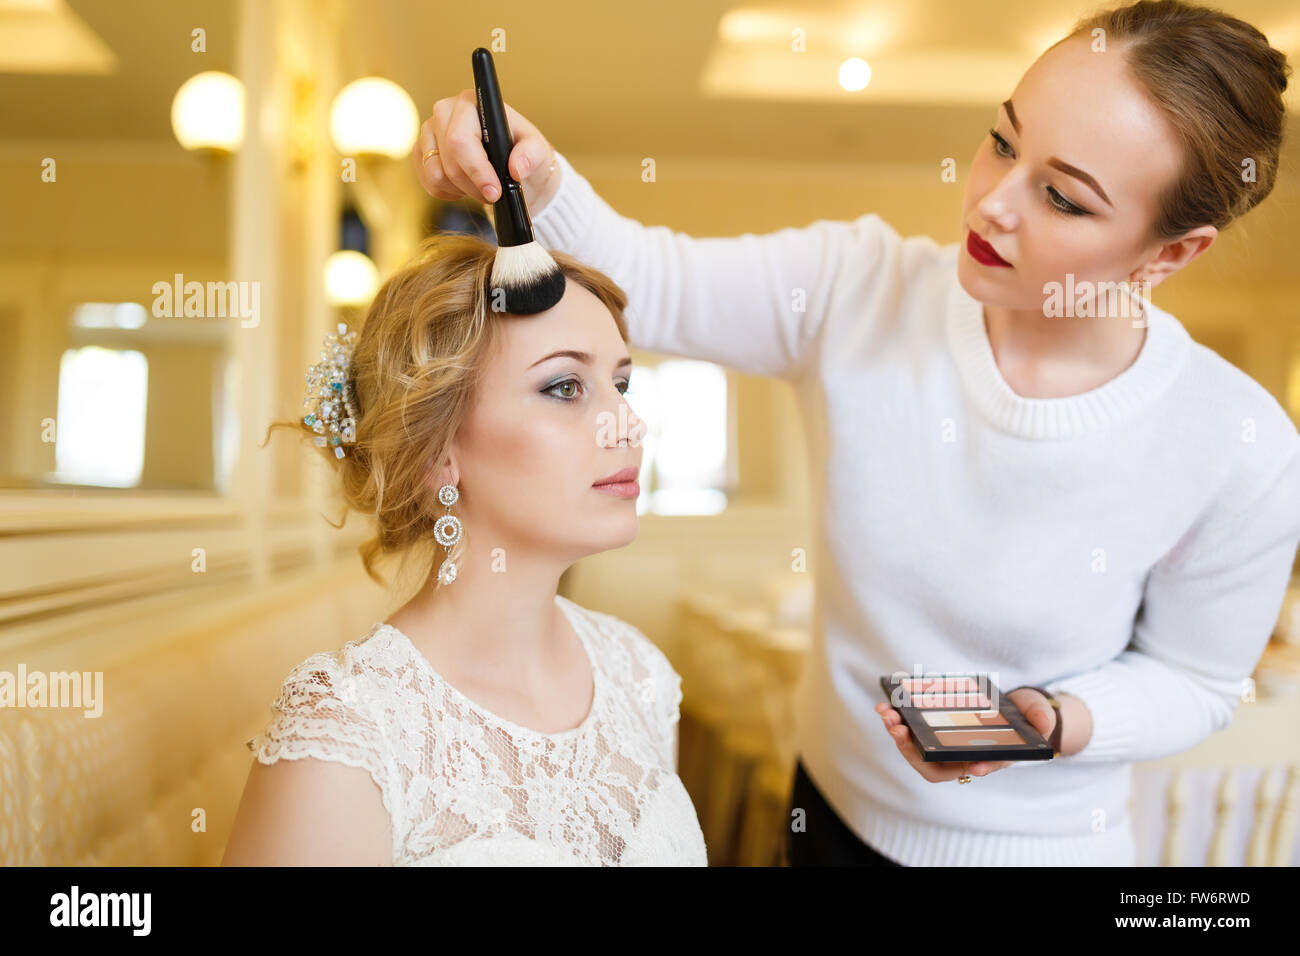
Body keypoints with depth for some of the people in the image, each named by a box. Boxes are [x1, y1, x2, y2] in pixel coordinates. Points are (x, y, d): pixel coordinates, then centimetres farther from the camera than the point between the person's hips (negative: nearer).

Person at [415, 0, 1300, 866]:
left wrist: (1059, 724, -27)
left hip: (1034, 845, -2)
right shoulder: (857, 289, -19)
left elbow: (1195, 680, -9)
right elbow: (640, 278, -17)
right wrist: (533, 181, -37)